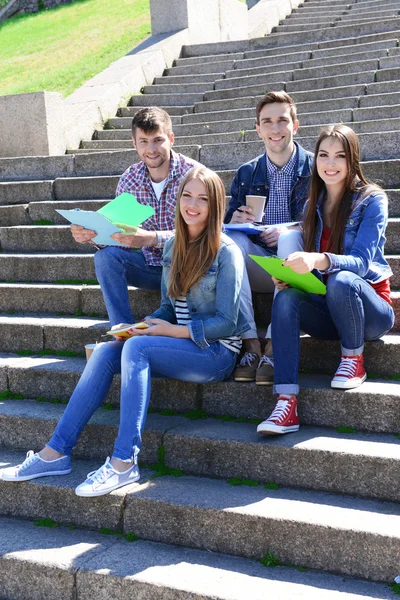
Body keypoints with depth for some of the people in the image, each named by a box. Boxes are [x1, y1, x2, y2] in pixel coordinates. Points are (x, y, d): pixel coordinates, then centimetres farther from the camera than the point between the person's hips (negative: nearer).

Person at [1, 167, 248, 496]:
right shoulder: (173, 247, 11)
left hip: (218, 351, -6)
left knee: (137, 347, -31)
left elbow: (226, 322, -13)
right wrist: (145, 326, -4)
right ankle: (56, 452, -16)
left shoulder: (226, 252, -10)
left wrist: (173, 331, -16)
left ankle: (124, 463, -33)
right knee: (105, 351, -16)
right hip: (181, 343, 7)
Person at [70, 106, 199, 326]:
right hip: (149, 263, 5)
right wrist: (88, 233, -21)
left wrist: (149, 238, -39)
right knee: (105, 256, -19)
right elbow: (119, 227, 2)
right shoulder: (129, 179, 0)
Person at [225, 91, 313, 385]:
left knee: (290, 237, -34)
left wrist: (288, 230, -23)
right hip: (259, 267, 3)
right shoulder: (246, 174, 13)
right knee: (233, 239, -26)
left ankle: (274, 347, -34)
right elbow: (229, 220, 10)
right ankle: (250, 345, -30)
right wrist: (234, 221, -15)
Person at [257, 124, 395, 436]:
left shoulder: (371, 200, -7)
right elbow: (310, 263, 10)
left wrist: (319, 261, -39)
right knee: (285, 299, -27)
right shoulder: (313, 206, 9)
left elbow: (361, 263, -19)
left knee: (341, 280, -37)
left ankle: (354, 359, -10)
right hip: (328, 309, 4)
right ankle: (286, 403, -37)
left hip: (369, 307, -4)